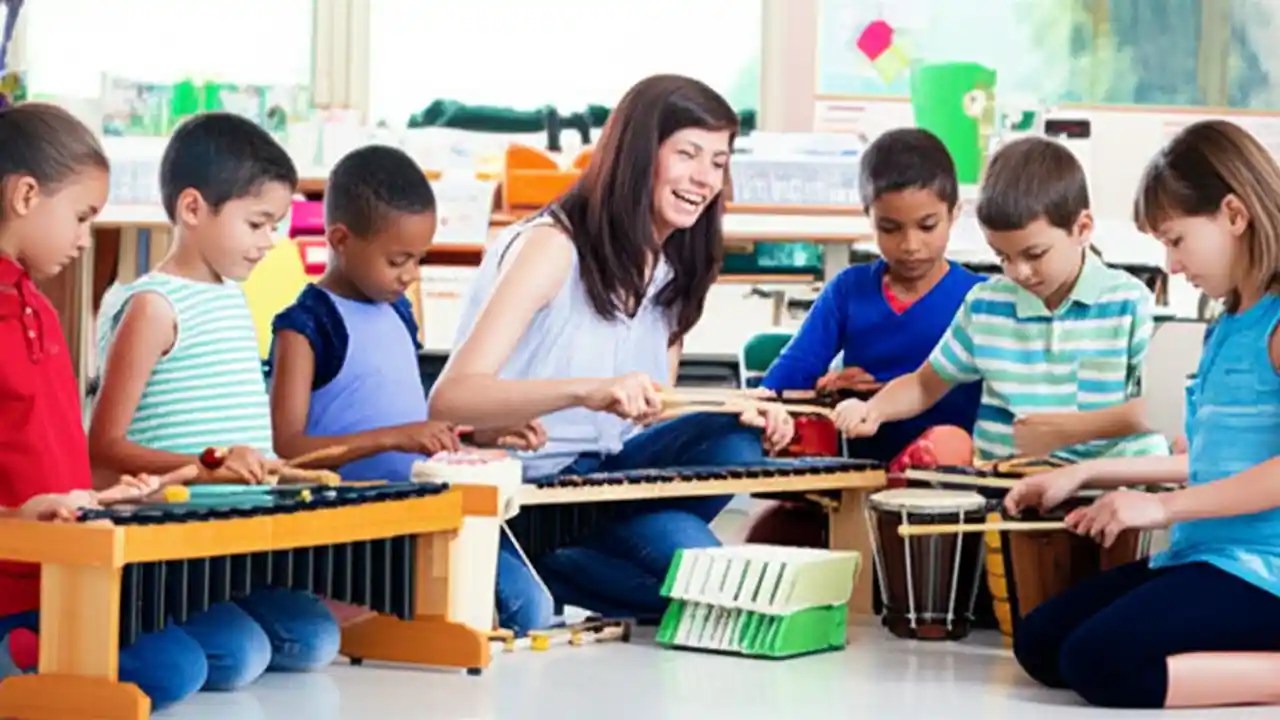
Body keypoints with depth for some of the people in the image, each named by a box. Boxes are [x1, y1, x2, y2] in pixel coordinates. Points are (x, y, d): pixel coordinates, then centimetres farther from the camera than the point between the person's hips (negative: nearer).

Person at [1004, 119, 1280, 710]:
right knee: (1039, 643, 3)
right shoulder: (1228, 327, 16)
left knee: (1100, 661, -26)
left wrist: (1164, 506, -18)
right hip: (1202, 555, 10)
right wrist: (1085, 473, 23)